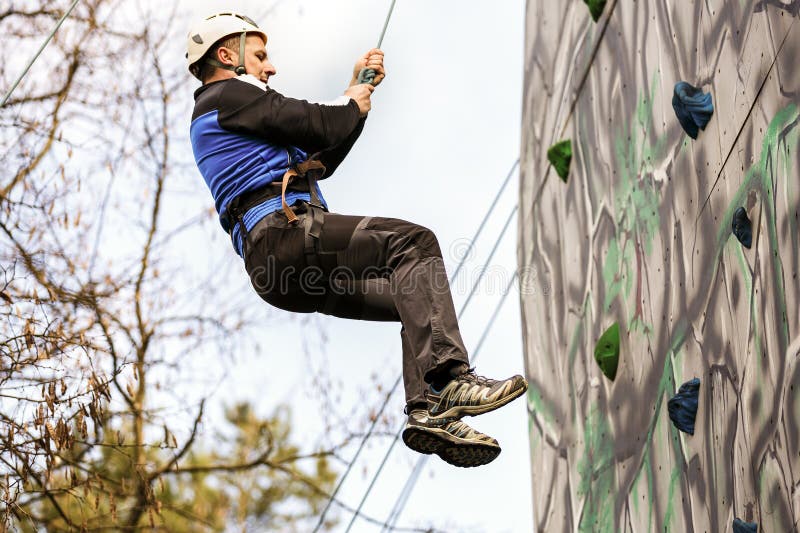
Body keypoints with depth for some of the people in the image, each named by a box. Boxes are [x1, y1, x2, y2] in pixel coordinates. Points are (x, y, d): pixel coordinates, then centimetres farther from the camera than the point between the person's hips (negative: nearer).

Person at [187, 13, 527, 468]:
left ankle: (428, 411, -14)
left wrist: (359, 90, 29)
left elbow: (322, 159, 32)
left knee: (417, 301, 3)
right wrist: (353, 105, 17)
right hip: (284, 233, -10)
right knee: (414, 242, -19)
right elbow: (319, 125, -5)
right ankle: (450, 379, -31)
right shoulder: (228, 95, 5)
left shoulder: (220, 121, 36)